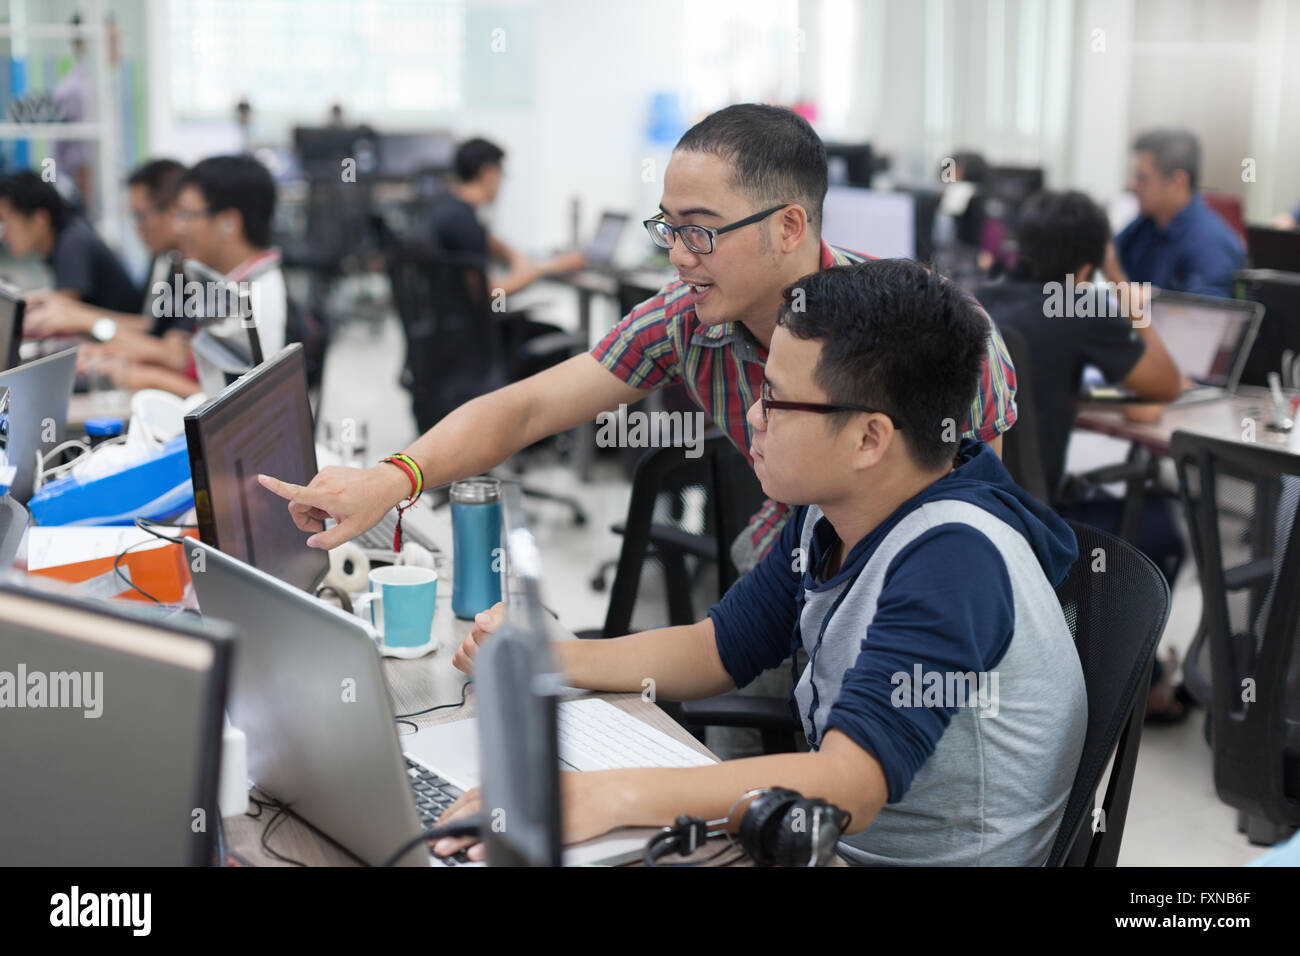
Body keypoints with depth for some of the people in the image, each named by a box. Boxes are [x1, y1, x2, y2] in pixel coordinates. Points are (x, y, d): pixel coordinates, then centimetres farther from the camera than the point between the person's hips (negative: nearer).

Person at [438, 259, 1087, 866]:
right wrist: (539, 659, -4)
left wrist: (611, 797, -45)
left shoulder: (954, 561, -29)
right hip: (836, 838, 7)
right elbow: (717, 650, 9)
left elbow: (847, 783, -37)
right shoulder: (830, 514, -1)